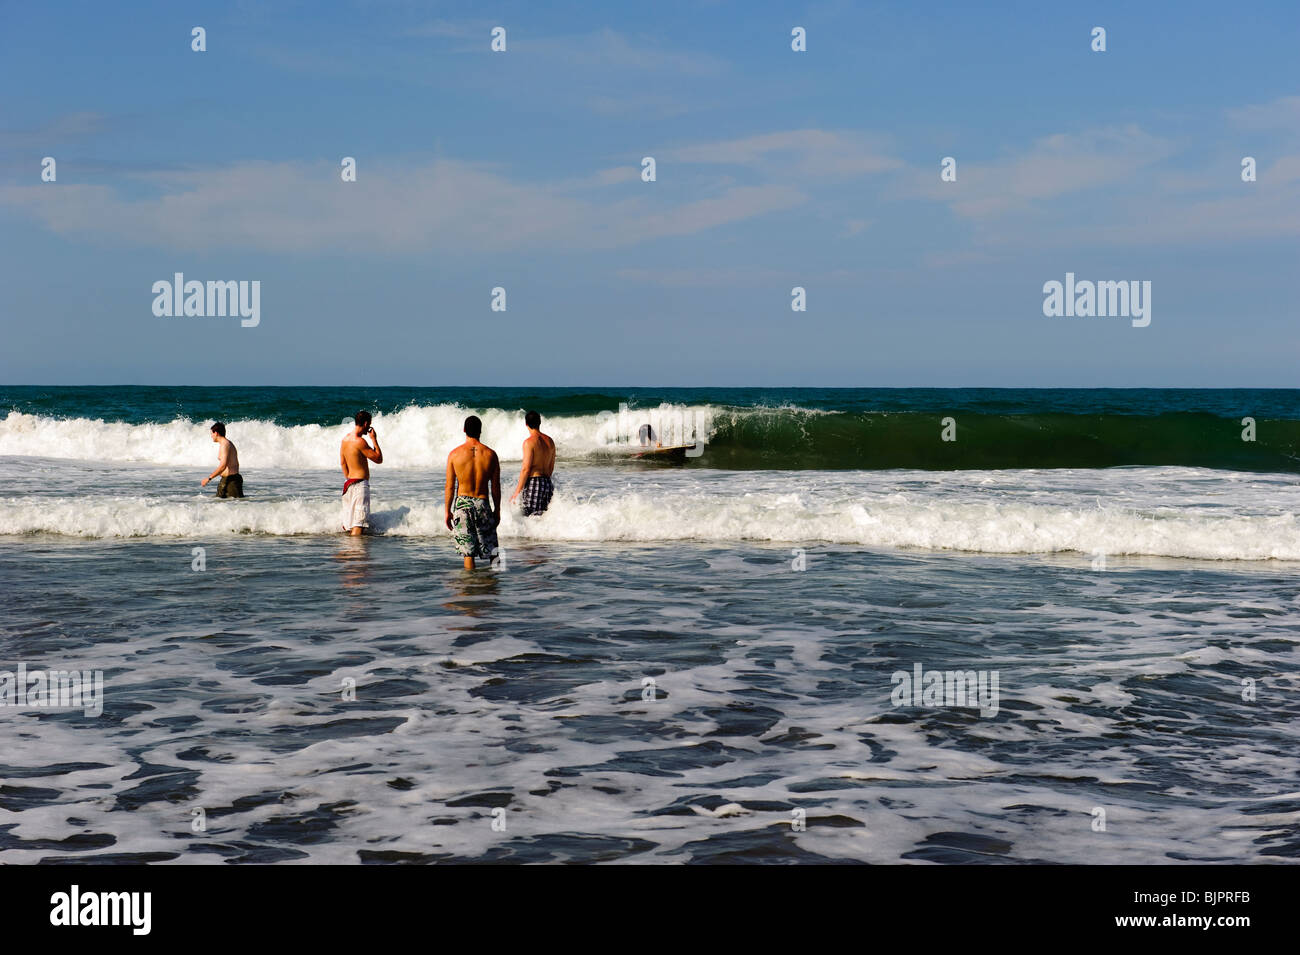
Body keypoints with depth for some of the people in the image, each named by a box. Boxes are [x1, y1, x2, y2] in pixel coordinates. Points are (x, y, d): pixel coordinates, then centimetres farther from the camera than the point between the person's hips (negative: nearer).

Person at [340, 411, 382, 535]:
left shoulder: (345, 440, 9)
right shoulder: (359, 441, -18)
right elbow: (379, 459, -13)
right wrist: (374, 440, -6)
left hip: (348, 483, 9)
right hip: (360, 483, -9)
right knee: (359, 524, -10)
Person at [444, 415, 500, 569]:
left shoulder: (455, 454, -4)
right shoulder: (490, 454, -2)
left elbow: (449, 487, -1)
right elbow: (495, 487, 2)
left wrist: (447, 511, 7)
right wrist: (497, 510, 12)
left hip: (463, 504, 0)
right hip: (483, 503, 0)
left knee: (468, 552, 4)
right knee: (491, 549, 9)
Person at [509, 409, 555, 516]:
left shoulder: (529, 442, -12)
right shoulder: (550, 441, 10)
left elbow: (526, 469, -15)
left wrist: (517, 492, -10)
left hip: (533, 483, -7)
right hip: (547, 483, 7)